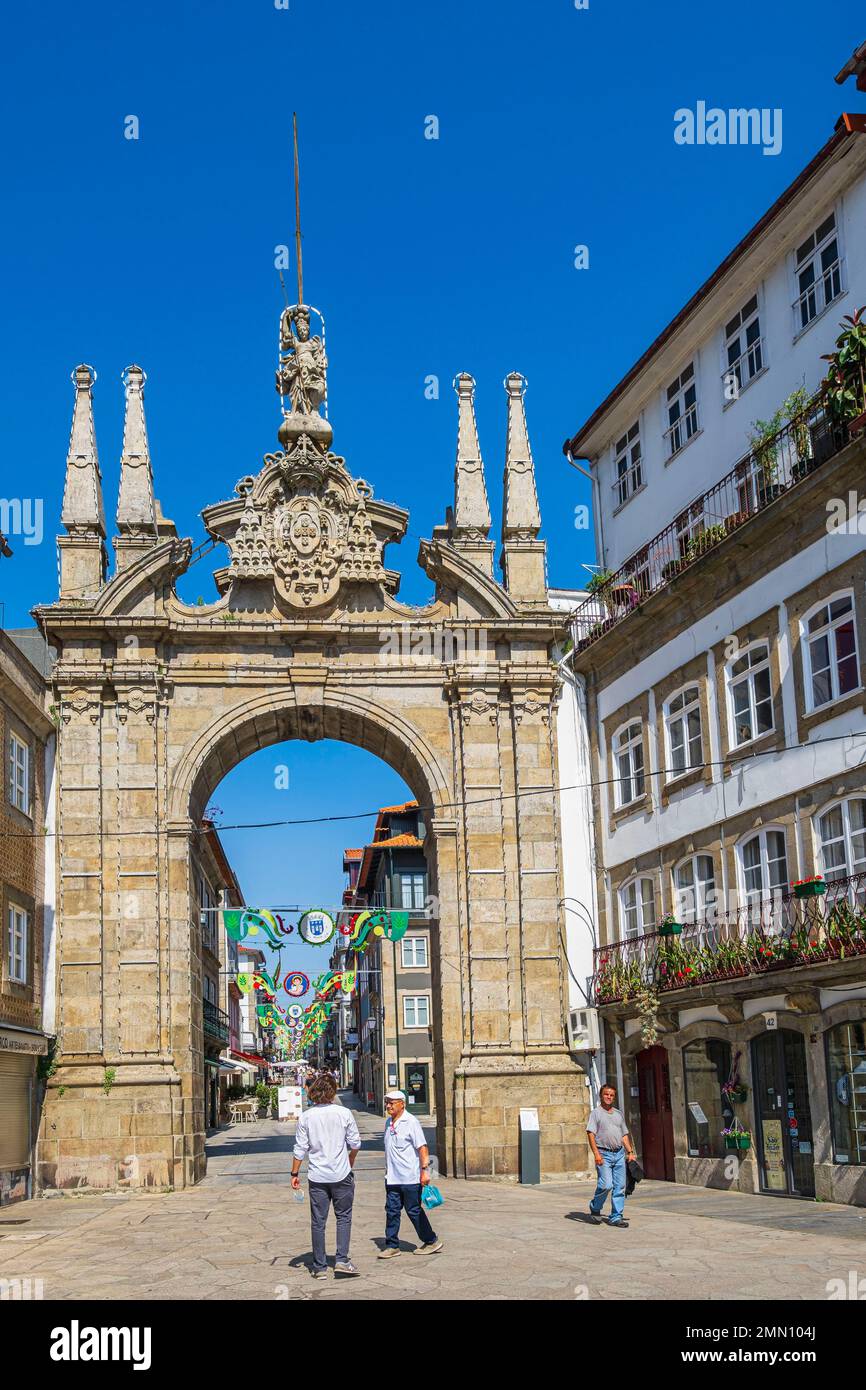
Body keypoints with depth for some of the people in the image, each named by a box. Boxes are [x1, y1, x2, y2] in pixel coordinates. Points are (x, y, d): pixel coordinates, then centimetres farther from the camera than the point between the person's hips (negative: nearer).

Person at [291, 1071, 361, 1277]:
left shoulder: (306, 1117, -5)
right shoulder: (344, 1113, -6)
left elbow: (300, 1149, -3)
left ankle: (319, 1267, 11)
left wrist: (295, 1173, 7)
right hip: (341, 1175, -1)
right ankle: (342, 1260, 3)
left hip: (317, 1177, 1)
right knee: (344, 1217, 12)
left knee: (318, 1222, 8)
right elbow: (355, 1144, 1)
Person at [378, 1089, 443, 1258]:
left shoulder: (410, 1122, -12)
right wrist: (388, 1169, 21)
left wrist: (425, 1170, -20)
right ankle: (392, 1246, 12)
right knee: (392, 1210, 5)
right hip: (392, 1178, 7)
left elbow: (422, 1148, -15)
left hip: (410, 1177, -7)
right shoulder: (388, 1122, 11)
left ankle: (432, 1241, 16)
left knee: (414, 1211, 2)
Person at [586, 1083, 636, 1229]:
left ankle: (616, 1217, 7)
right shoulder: (595, 1113, 0)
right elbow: (591, 1134, -8)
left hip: (619, 1153, 6)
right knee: (606, 1185, -15)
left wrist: (630, 1152, 11)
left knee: (620, 1187, 1)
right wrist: (596, 1153, -18)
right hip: (604, 1154, -6)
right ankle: (595, 1209, 7)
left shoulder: (619, 1114, 18)